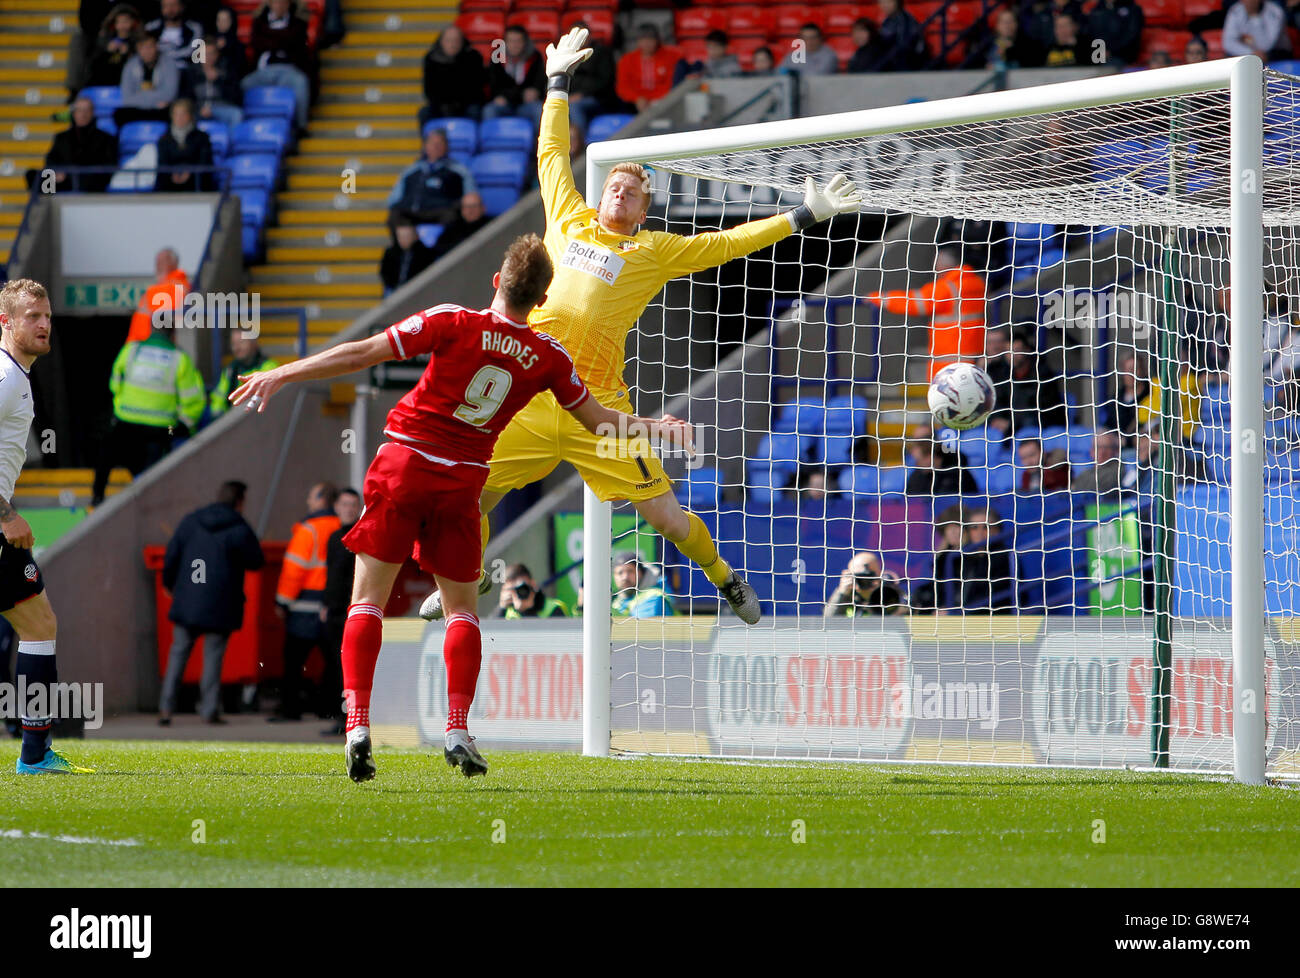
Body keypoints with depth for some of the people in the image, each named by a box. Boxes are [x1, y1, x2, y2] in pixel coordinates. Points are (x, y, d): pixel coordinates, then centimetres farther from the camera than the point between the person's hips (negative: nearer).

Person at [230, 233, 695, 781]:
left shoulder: (453, 324, -9)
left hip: (403, 464, -2)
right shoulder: (547, 358, -1)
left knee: (368, 599, 3)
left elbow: (363, 353, -10)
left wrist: (282, 374, -5)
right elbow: (597, 420, 10)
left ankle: (357, 721, -12)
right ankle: (457, 728, 1)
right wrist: (654, 427, 23)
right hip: (463, 483, 2)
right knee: (462, 608, 16)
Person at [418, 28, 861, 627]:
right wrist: (558, 83, 35)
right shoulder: (570, 221, 16)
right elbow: (552, 154, 29)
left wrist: (803, 217, 8)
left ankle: (725, 578, 25)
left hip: (597, 408, -2)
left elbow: (726, 243, 11)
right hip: (529, 396, 2)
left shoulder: (653, 252, 8)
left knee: (667, 516, -3)